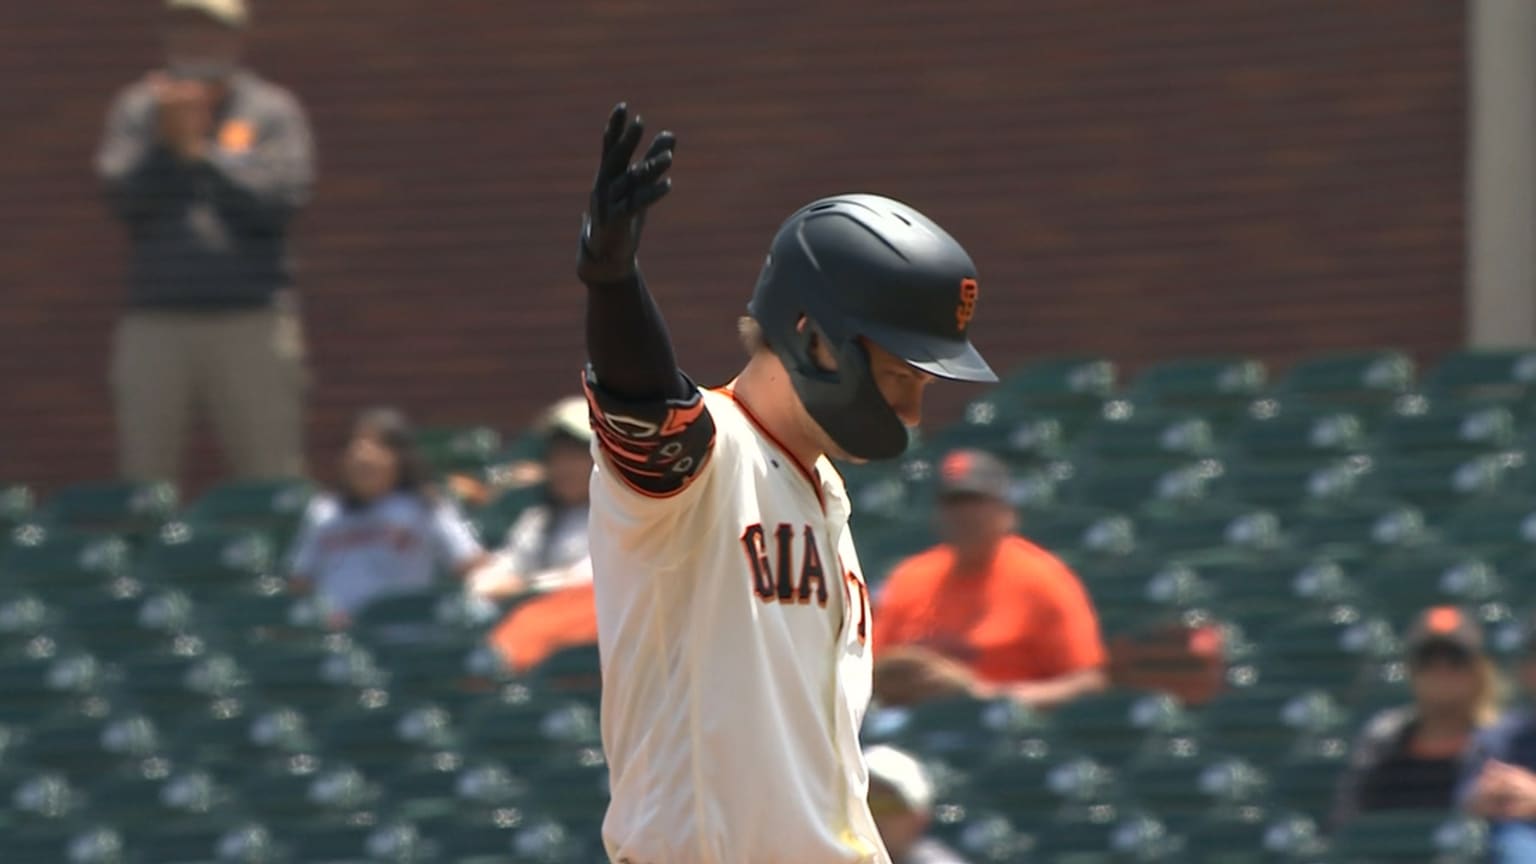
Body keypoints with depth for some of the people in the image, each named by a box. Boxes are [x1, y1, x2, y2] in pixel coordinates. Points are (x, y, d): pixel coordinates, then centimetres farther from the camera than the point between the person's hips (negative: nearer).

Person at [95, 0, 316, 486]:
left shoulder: (272, 111, 8)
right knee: (141, 474, -1)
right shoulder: (136, 111, 14)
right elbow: (123, 197, 1)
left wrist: (199, 150, -5)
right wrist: (166, 143, -10)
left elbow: (283, 199, -6)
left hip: (252, 322, -2)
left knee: (272, 479, -6)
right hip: (155, 323, 2)